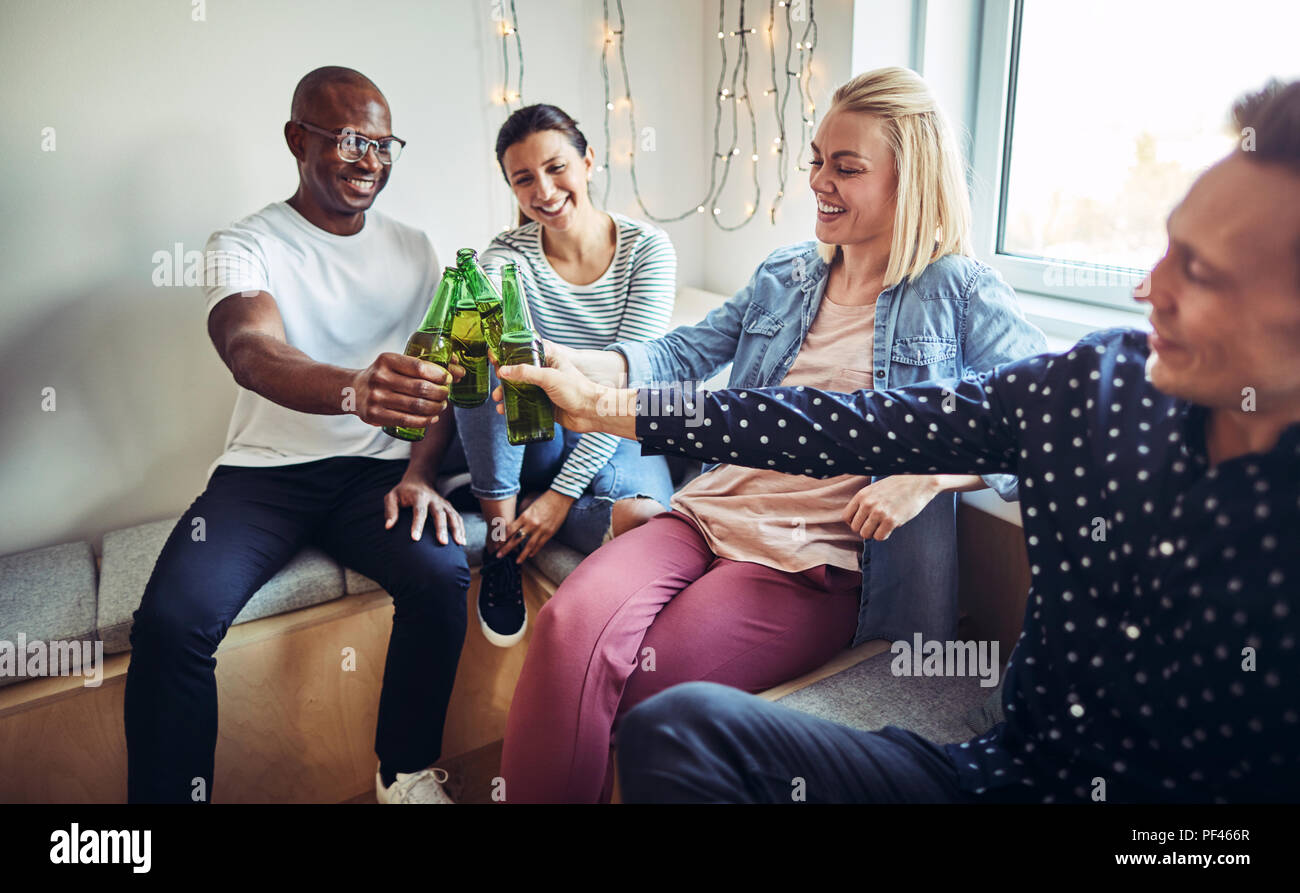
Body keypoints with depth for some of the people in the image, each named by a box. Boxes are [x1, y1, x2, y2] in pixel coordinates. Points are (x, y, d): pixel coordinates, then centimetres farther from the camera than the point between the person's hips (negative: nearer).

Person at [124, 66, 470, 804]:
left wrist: (419, 472, -12)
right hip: (265, 469, -1)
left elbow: (441, 379, 9)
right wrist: (353, 390, -45)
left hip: (376, 469, 2)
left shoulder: (413, 251, 11)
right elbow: (252, 353, -23)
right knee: (172, 620, -25)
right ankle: (171, 796, -1)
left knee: (444, 576, -27)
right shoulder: (245, 245, -1)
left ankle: (408, 776, -5)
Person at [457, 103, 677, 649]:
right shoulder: (507, 256, -5)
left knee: (647, 514, -35)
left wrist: (564, 491, -22)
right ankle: (501, 542, -18)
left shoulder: (646, 249, -10)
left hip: (614, 436, -1)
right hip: (534, 437, 1)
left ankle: (504, 516, -9)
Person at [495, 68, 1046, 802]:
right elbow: (683, 358, 14)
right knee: (572, 626, -23)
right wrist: (572, 364, -3)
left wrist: (930, 473, -18)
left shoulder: (959, 294, 3)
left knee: (639, 683, -23)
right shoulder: (784, 277, 19)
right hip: (710, 515, 5)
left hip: (817, 561, -4)